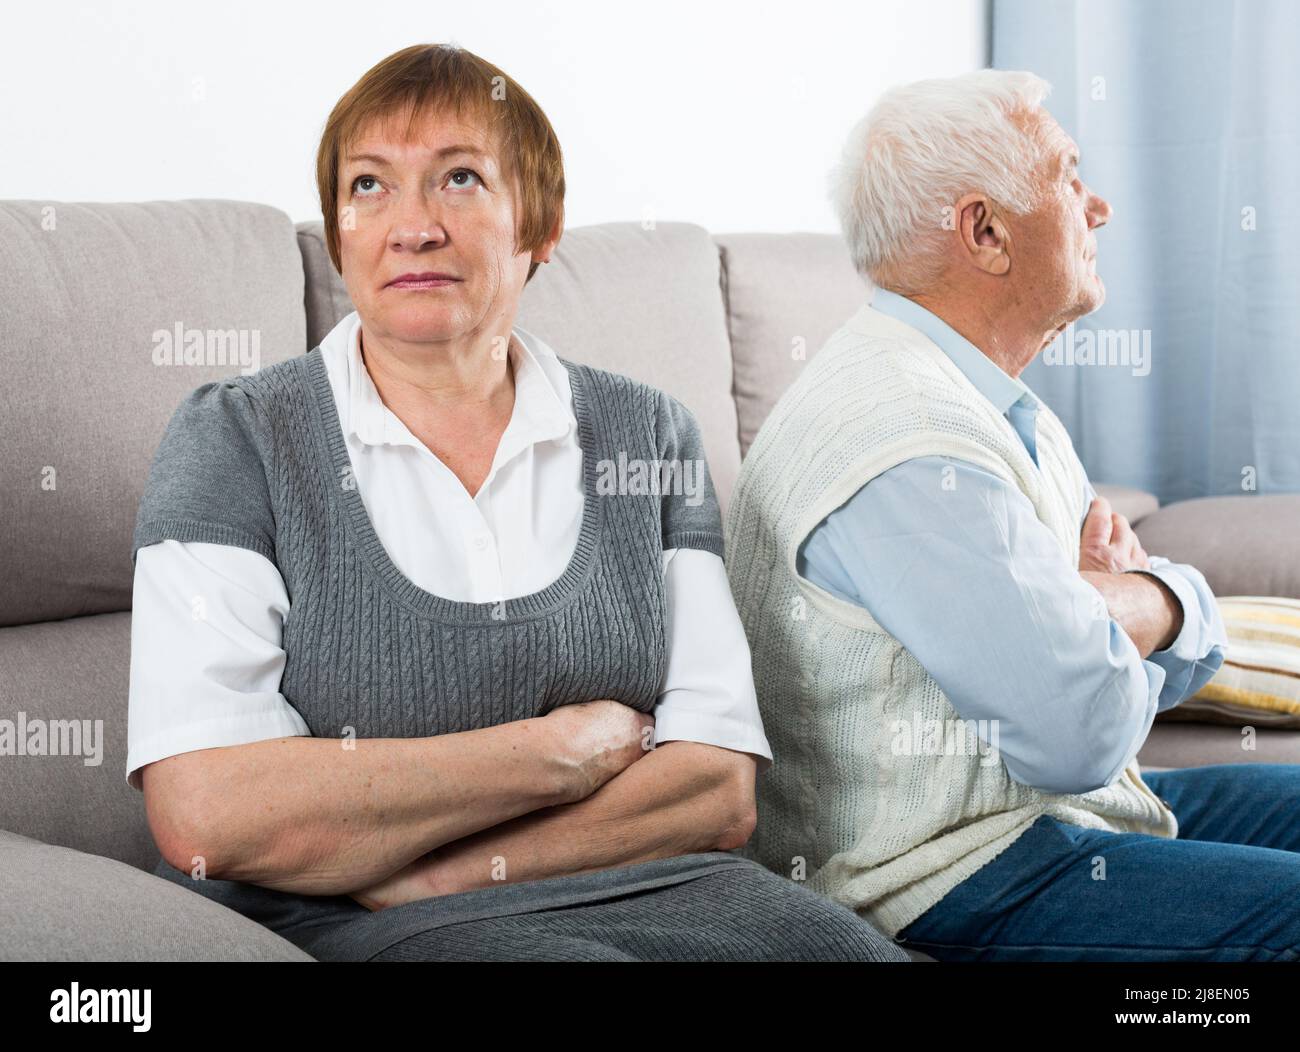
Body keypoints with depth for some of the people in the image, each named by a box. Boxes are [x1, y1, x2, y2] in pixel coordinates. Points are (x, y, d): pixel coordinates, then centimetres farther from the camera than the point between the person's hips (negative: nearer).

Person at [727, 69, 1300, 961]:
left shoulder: (1007, 408, 10)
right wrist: (1112, 605, -6)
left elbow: (1197, 639, 11)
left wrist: (1144, 603, -13)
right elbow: (1086, 732, -27)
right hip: (943, 877, -10)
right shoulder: (914, 451, -24)